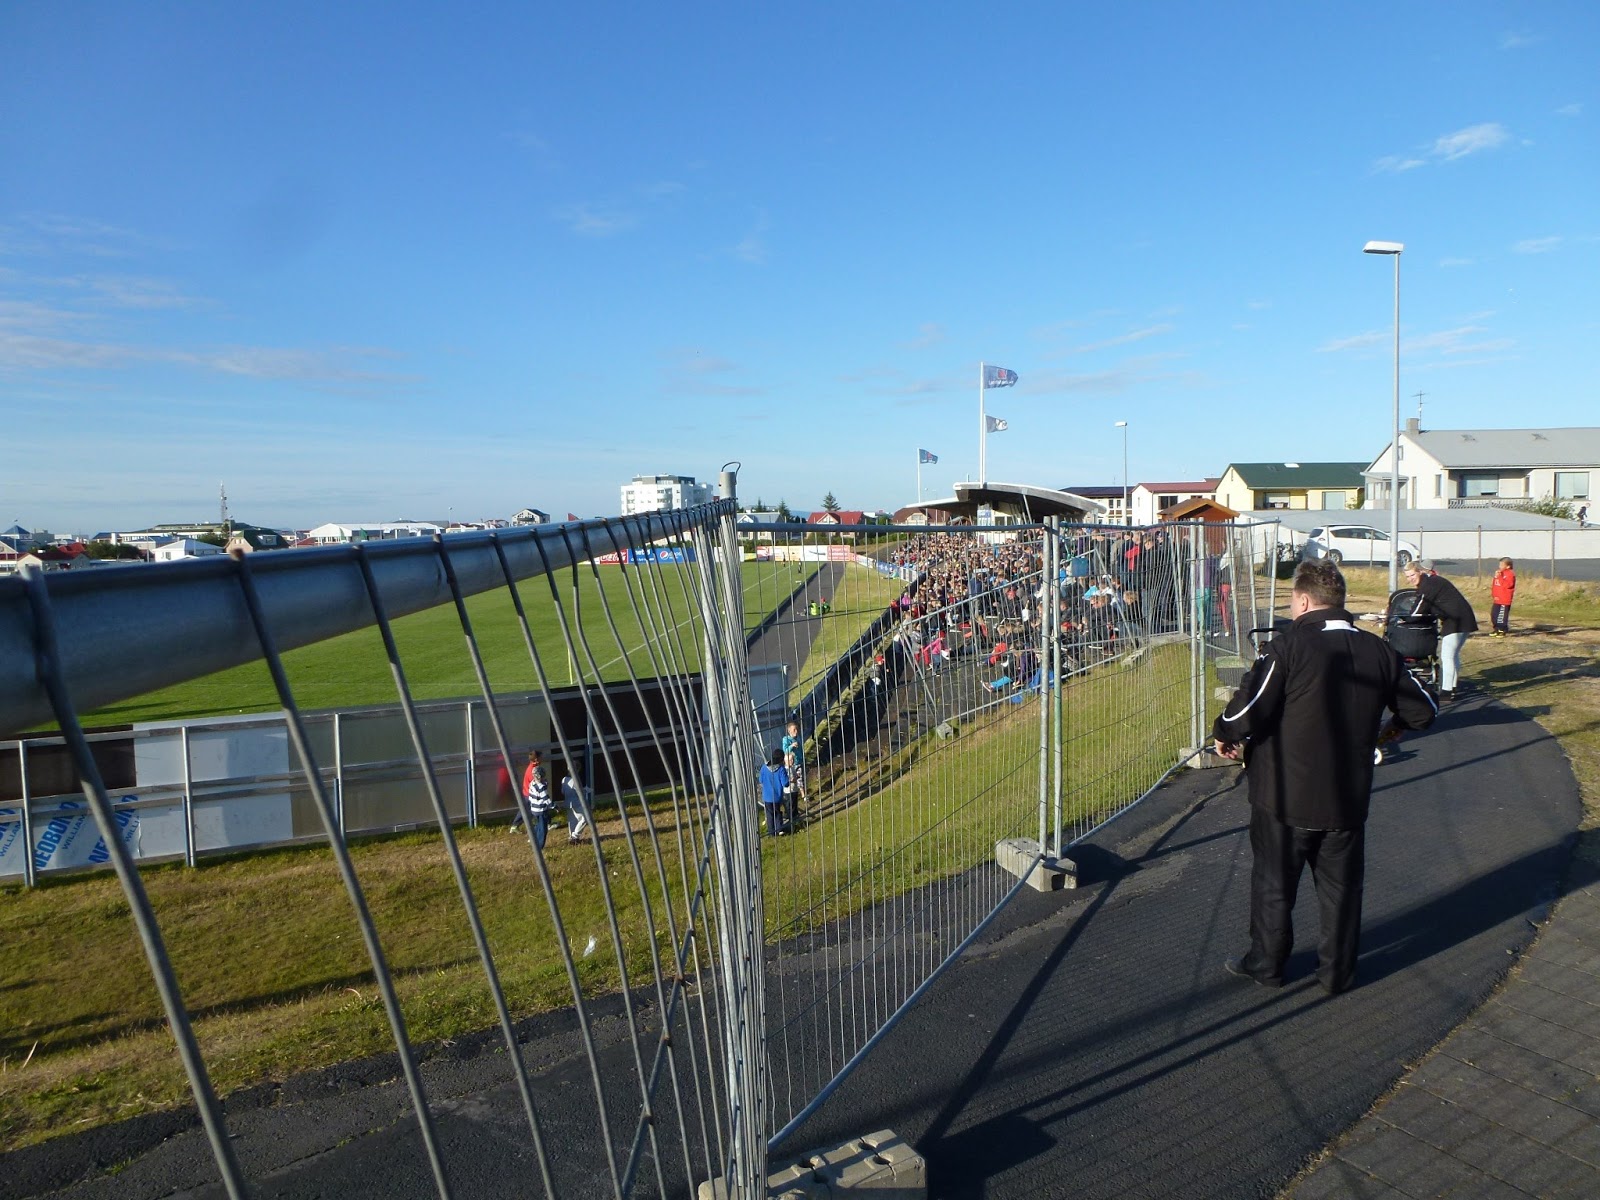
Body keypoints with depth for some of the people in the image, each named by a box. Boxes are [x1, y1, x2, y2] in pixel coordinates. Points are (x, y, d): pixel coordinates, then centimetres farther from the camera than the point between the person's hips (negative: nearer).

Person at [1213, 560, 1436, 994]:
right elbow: (1422, 711, 10)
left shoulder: (1288, 646, -18)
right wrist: (1392, 727, 30)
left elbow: (1248, 710, -23)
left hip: (1286, 795, -4)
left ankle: (1266, 963, 26)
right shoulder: (1379, 651, -1)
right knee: (1341, 885, 18)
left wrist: (1224, 736, -3)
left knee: (1273, 882, 13)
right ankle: (1338, 970, 30)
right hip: (1349, 796, 4)